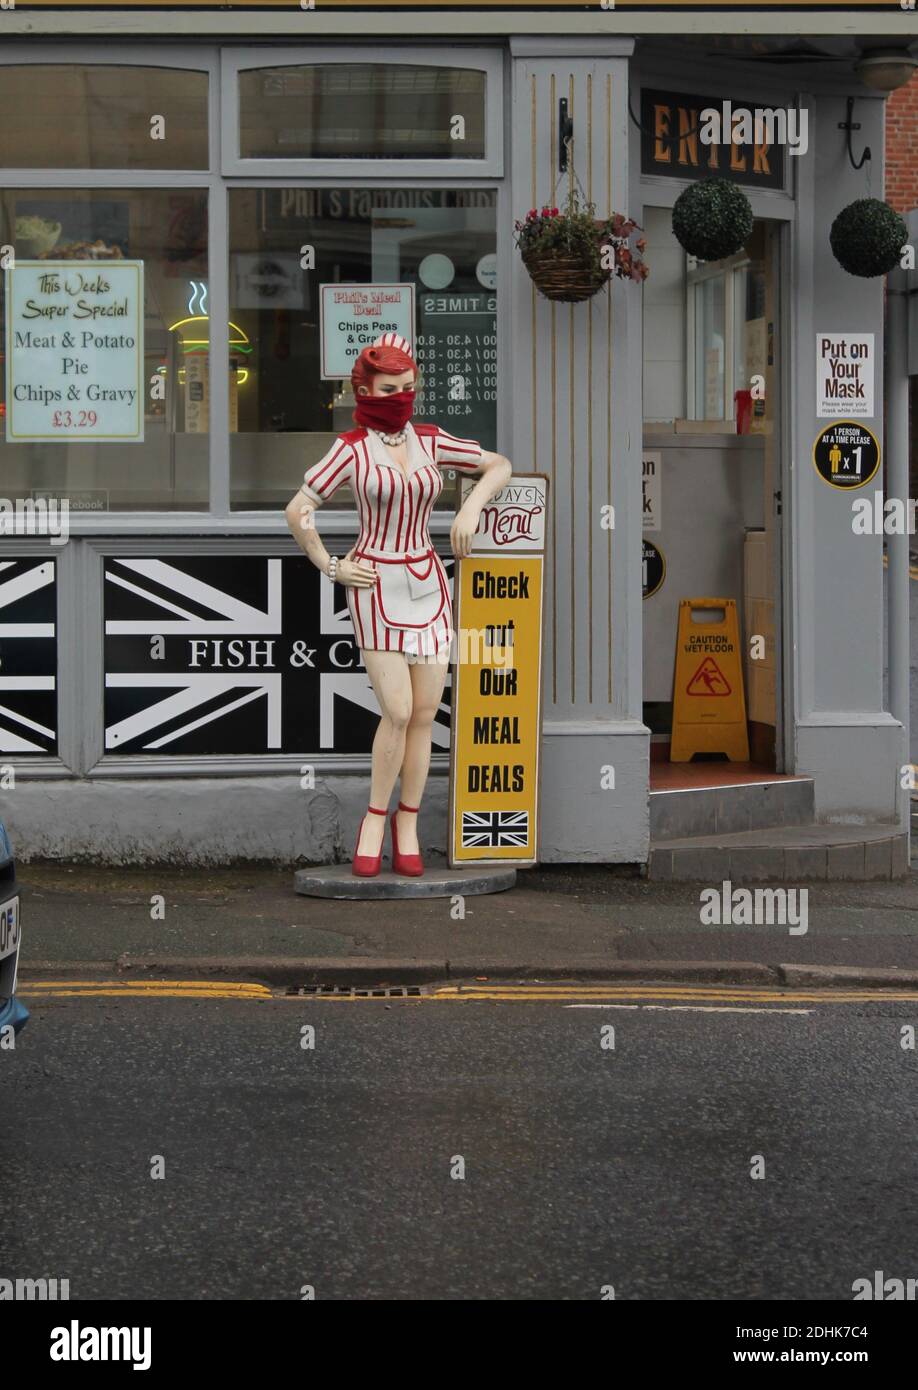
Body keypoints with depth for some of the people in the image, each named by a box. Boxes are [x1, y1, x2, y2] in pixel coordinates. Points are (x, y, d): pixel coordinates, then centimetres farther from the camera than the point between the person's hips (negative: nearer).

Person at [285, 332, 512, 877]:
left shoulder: (430, 441, 5)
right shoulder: (351, 449, -5)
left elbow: (500, 466, 11)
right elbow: (297, 511, -1)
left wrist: (472, 507, -5)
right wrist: (330, 568, -4)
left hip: (428, 586, 4)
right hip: (376, 589, -4)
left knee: (424, 714, 1)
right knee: (398, 711, -14)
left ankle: (407, 824, 15)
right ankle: (375, 820, 4)